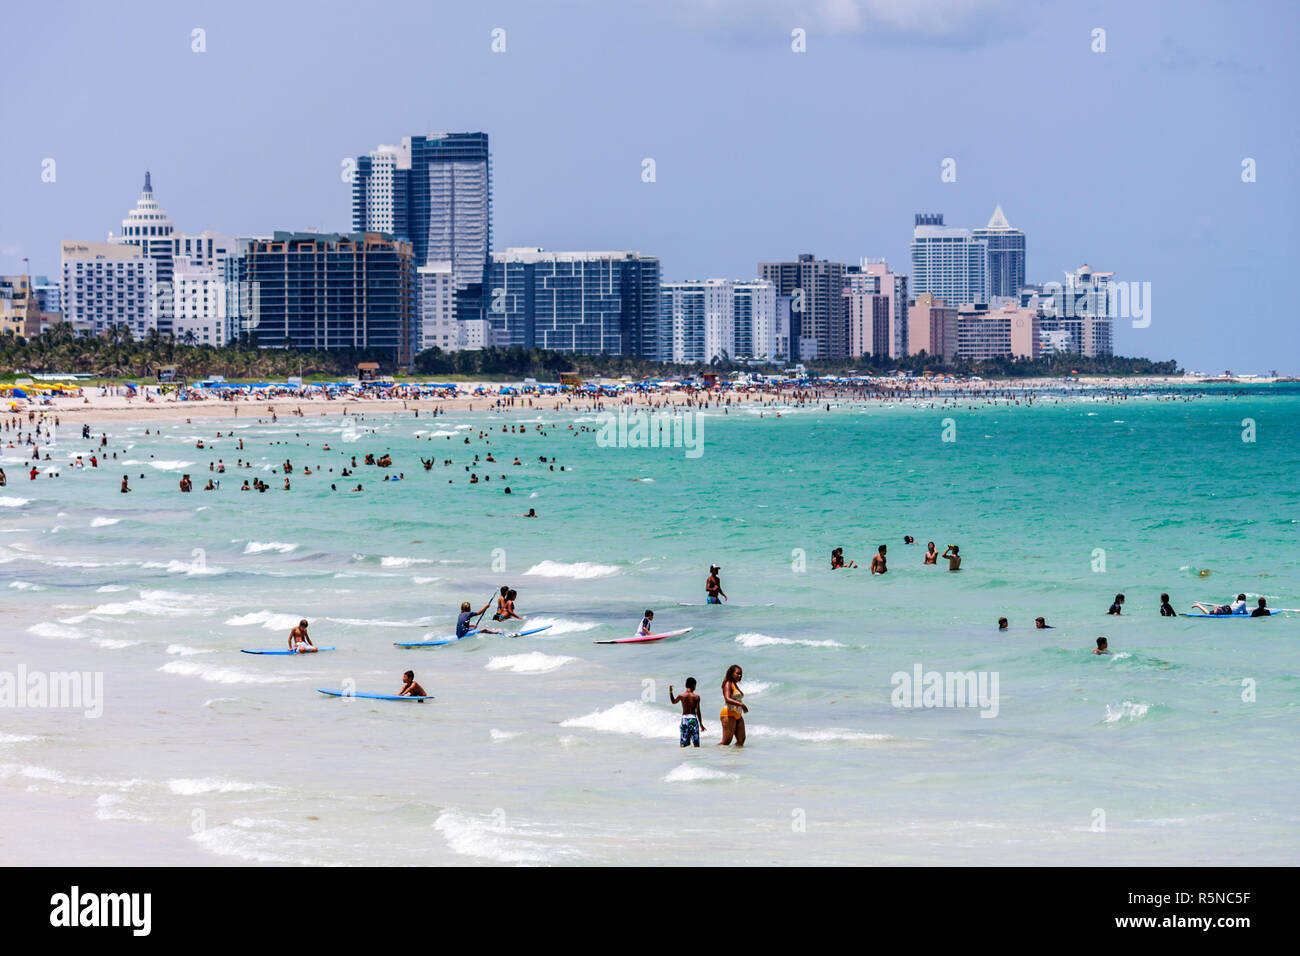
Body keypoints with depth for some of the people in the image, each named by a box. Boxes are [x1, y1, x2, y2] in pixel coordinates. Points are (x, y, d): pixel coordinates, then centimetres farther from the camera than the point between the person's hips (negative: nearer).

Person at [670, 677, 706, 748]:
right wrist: (701, 724, 2)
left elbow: (673, 701, 19)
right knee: (696, 743, 4)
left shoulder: (681, 696, -2)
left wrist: (670, 691, 29)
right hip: (693, 718, -2)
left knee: (683, 744, 4)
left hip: (684, 718, 2)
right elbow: (698, 712, -5)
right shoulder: (696, 697, -6)